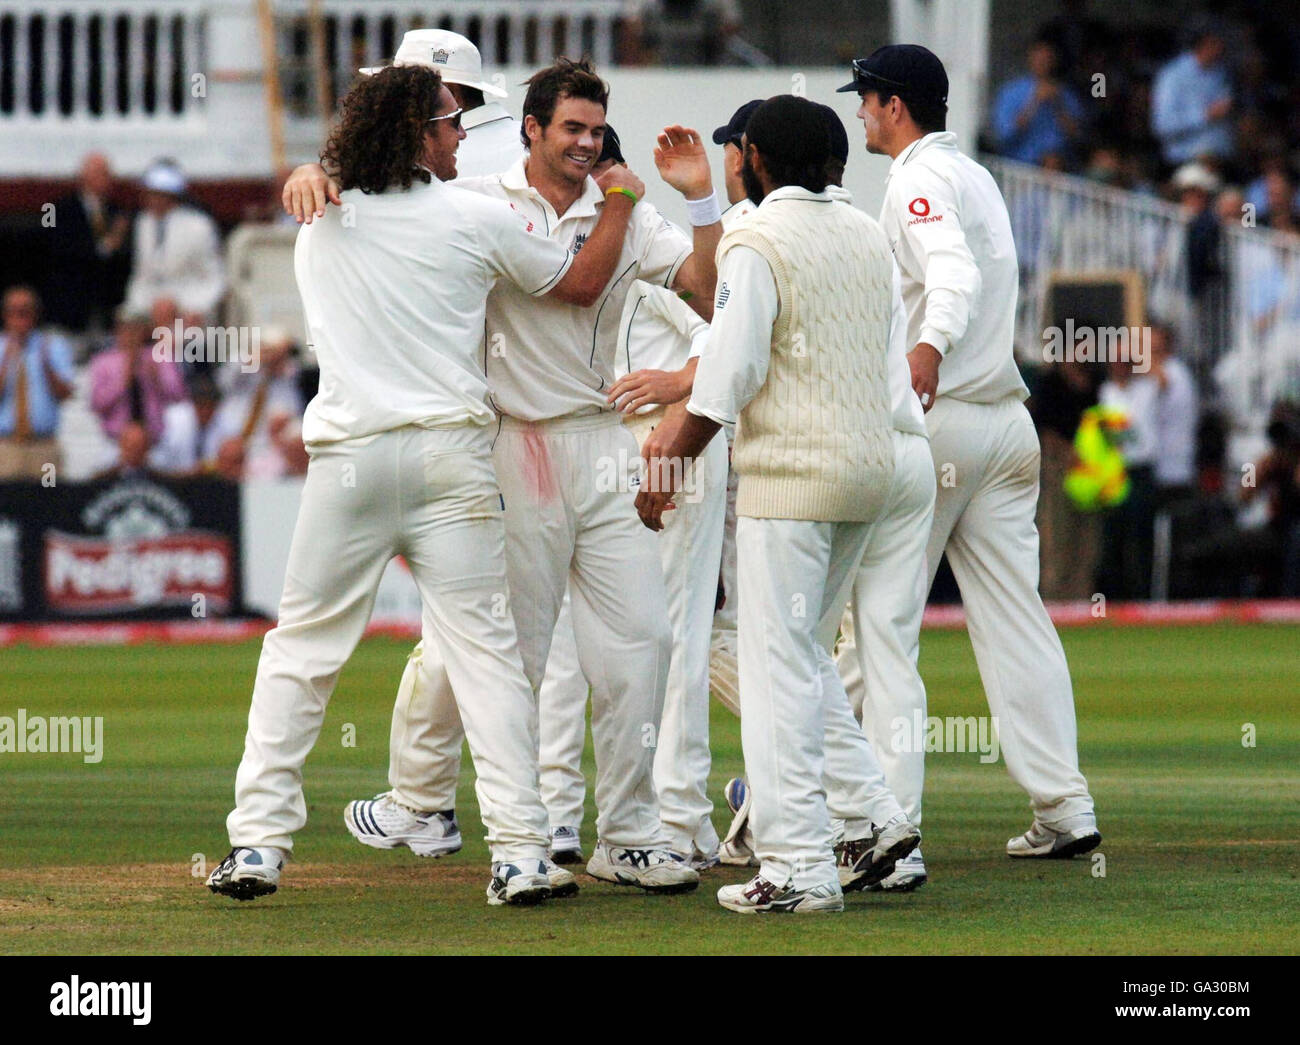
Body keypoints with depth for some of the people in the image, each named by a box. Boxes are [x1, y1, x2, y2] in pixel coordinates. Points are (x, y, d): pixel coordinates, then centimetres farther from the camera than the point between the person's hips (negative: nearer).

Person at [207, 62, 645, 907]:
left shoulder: (319, 225, 8)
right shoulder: (475, 220, 0)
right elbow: (582, 283, 12)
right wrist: (620, 207, 28)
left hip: (347, 455, 2)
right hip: (449, 454, -2)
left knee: (302, 646, 9)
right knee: (483, 644, 0)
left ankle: (258, 841, 5)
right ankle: (519, 853, -7)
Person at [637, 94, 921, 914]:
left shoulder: (758, 244, -11)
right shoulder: (868, 236, 12)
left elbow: (730, 376, -16)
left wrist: (670, 466, -7)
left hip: (792, 474, -8)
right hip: (873, 464, 8)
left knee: (777, 664, -5)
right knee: (800, 653, 20)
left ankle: (798, 868, -9)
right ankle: (873, 815, 11)